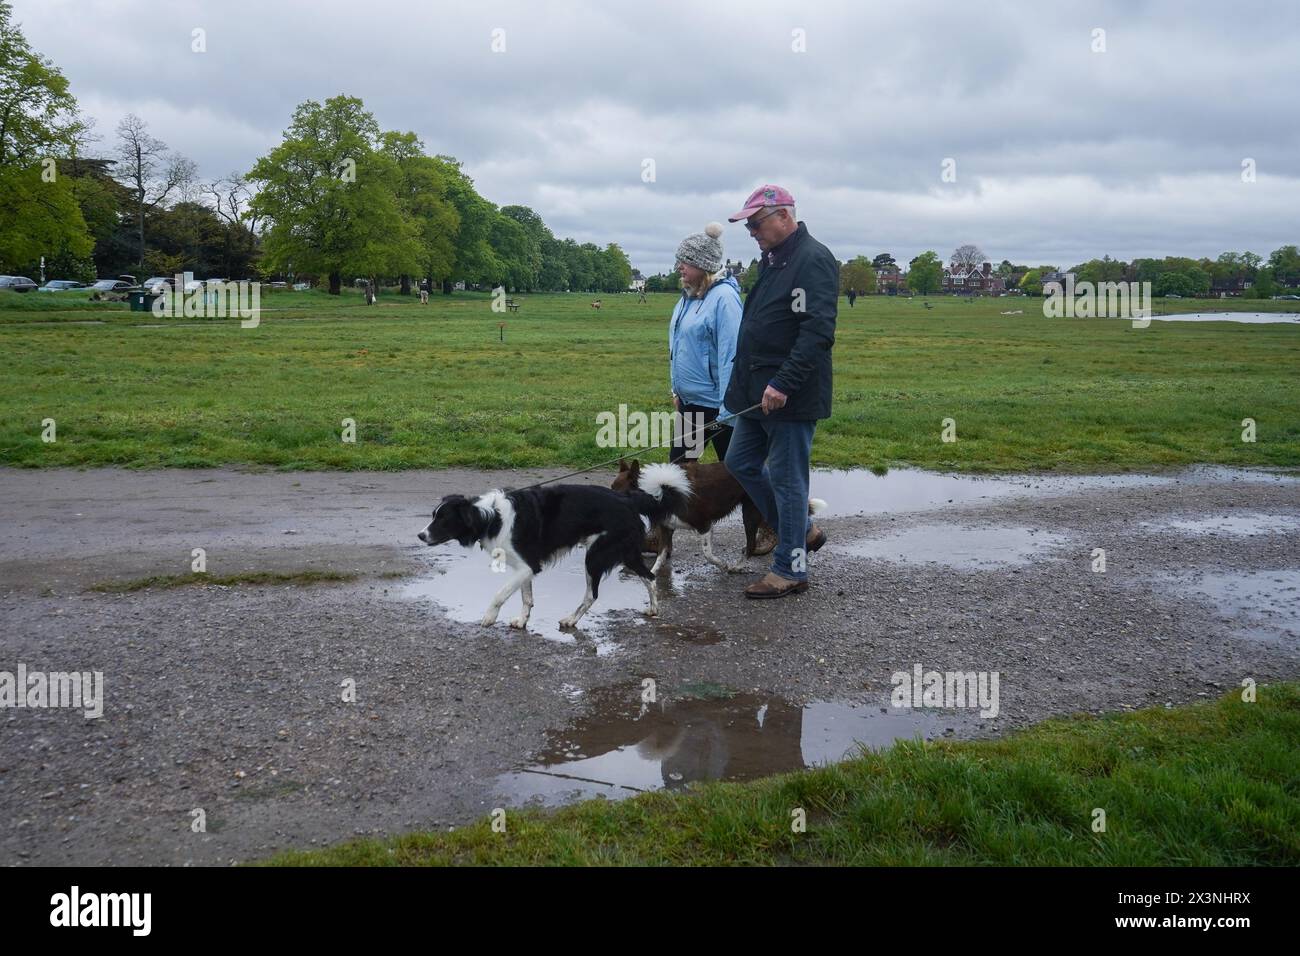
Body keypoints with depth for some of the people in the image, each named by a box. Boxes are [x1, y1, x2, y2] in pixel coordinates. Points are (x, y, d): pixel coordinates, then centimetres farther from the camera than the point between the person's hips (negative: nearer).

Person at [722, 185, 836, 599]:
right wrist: (744, 383, 21)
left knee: (787, 479, -2)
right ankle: (803, 530, 29)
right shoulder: (773, 260, 15)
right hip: (757, 393, 10)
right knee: (741, 462, 16)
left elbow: (818, 331, -25)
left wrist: (783, 385, -28)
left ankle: (790, 569, 10)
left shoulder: (813, 260, -15)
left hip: (790, 397, -10)